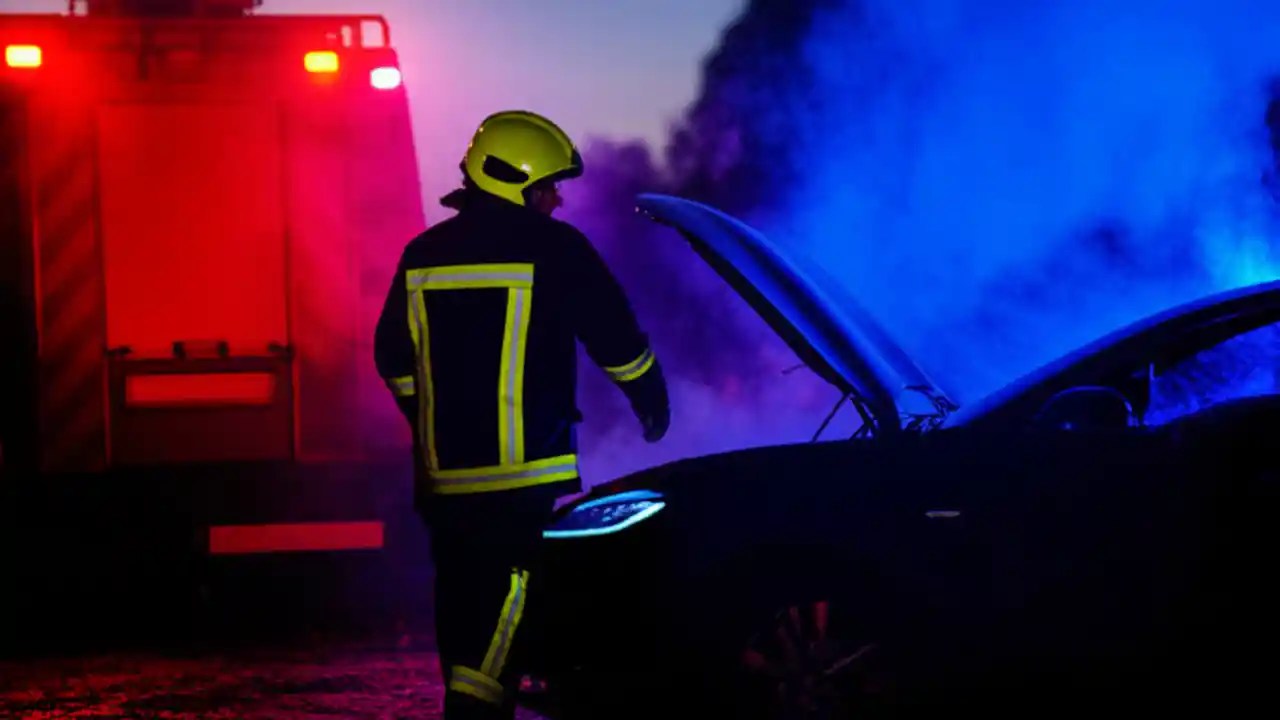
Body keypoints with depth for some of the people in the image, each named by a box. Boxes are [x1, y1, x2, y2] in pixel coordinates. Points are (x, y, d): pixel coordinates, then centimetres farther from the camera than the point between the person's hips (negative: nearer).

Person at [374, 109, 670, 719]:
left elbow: (394, 358, 18)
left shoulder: (422, 255, 10)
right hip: (529, 479, -6)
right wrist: (652, 407, 16)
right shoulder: (554, 248, -6)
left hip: (445, 478, 6)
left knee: (463, 613, 15)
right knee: (504, 620, -8)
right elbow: (619, 342, -1)